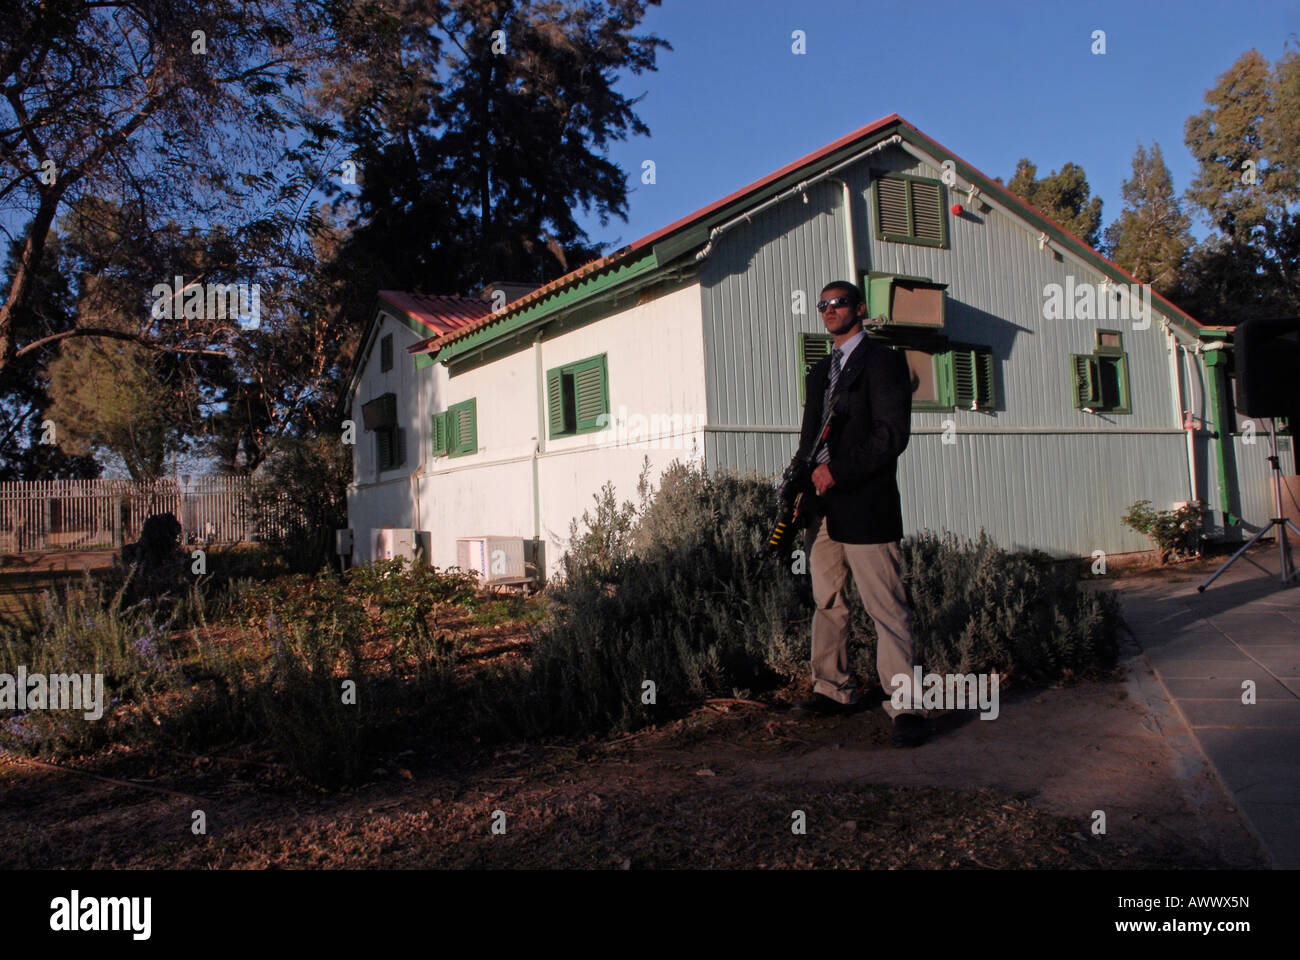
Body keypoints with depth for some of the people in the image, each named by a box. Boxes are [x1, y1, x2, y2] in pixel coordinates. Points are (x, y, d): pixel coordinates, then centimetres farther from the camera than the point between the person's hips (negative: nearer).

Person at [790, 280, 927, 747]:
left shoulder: (883, 360, -2)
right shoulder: (819, 373, 22)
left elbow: (892, 435, -12)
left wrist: (838, 472, -16)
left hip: (865, 504, -8)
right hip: (823, 508, 8)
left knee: (886, 609, -8)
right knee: (826, 603, 13)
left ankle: (904, 707, -3)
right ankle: (833, 690, 25)